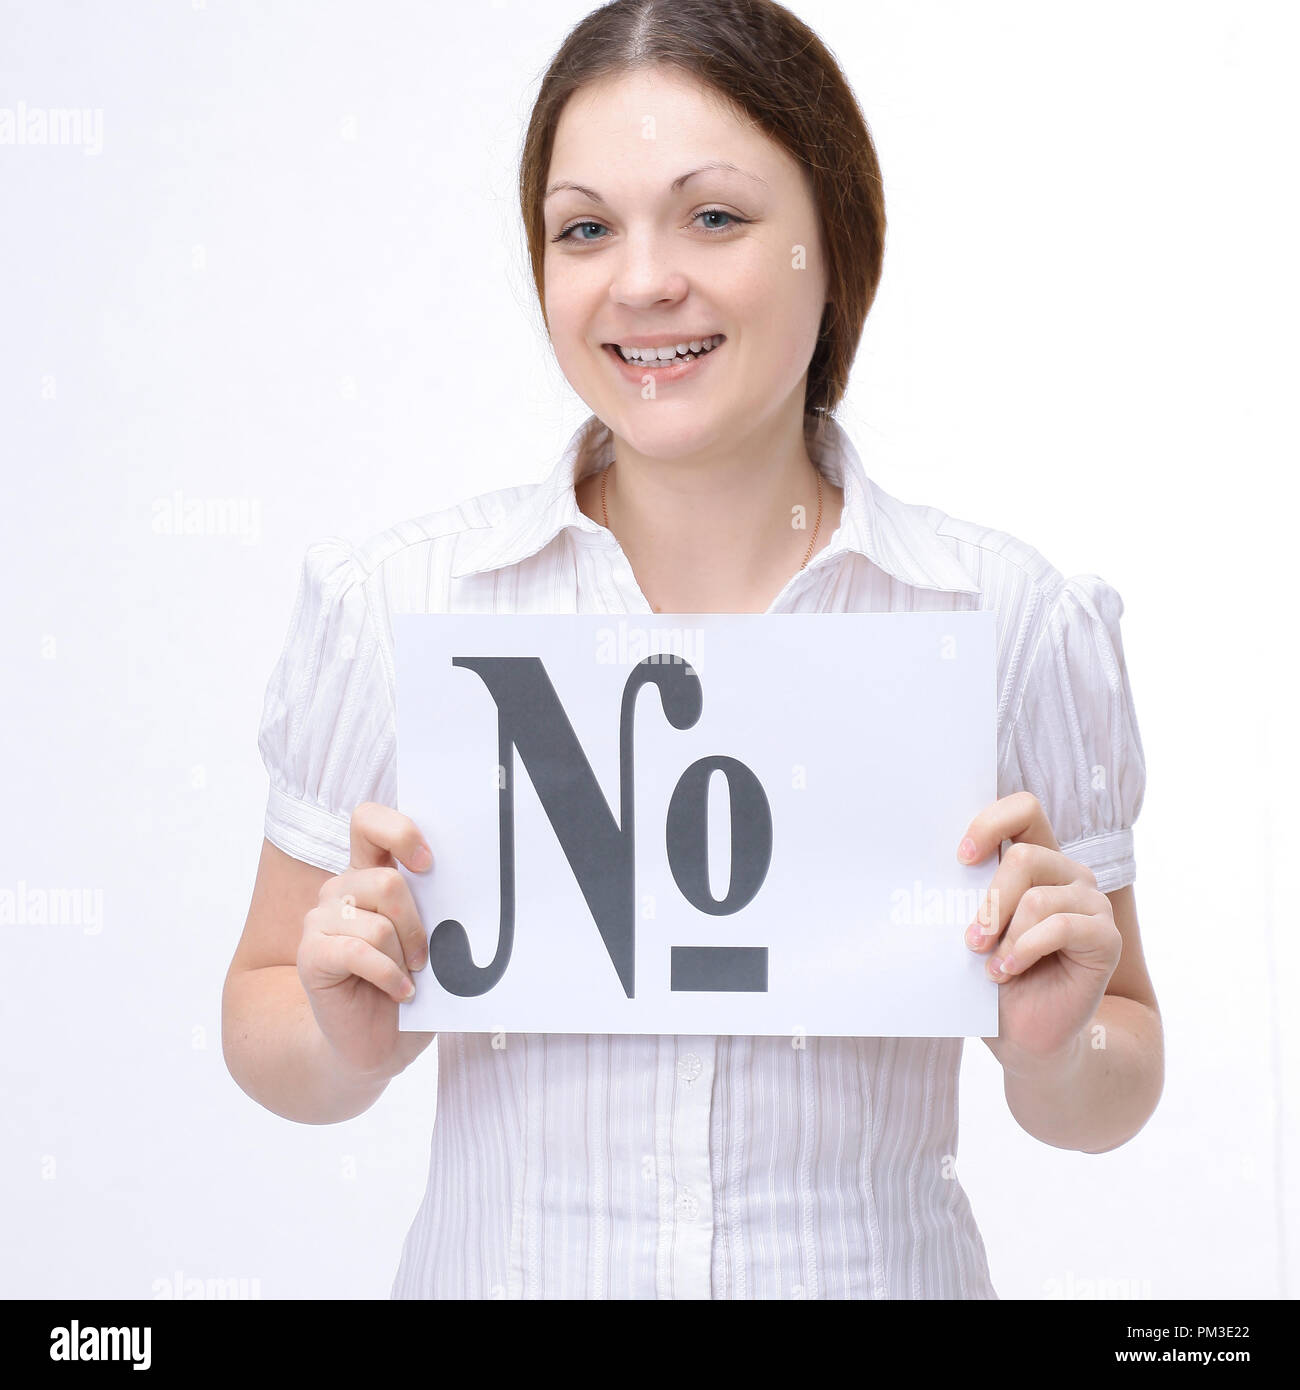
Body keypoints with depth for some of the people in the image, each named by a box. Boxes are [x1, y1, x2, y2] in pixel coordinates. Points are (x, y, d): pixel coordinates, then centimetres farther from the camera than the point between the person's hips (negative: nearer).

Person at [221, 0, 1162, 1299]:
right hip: (499, 1264, 1)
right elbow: (267, 1018, 0)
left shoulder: (1020, 621, -9)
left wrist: (1057, 1051, -20)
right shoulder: (382, 603, -9)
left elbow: (1107, 1103, 0)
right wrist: (350, 1045, -20)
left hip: (872, 1266, 0)